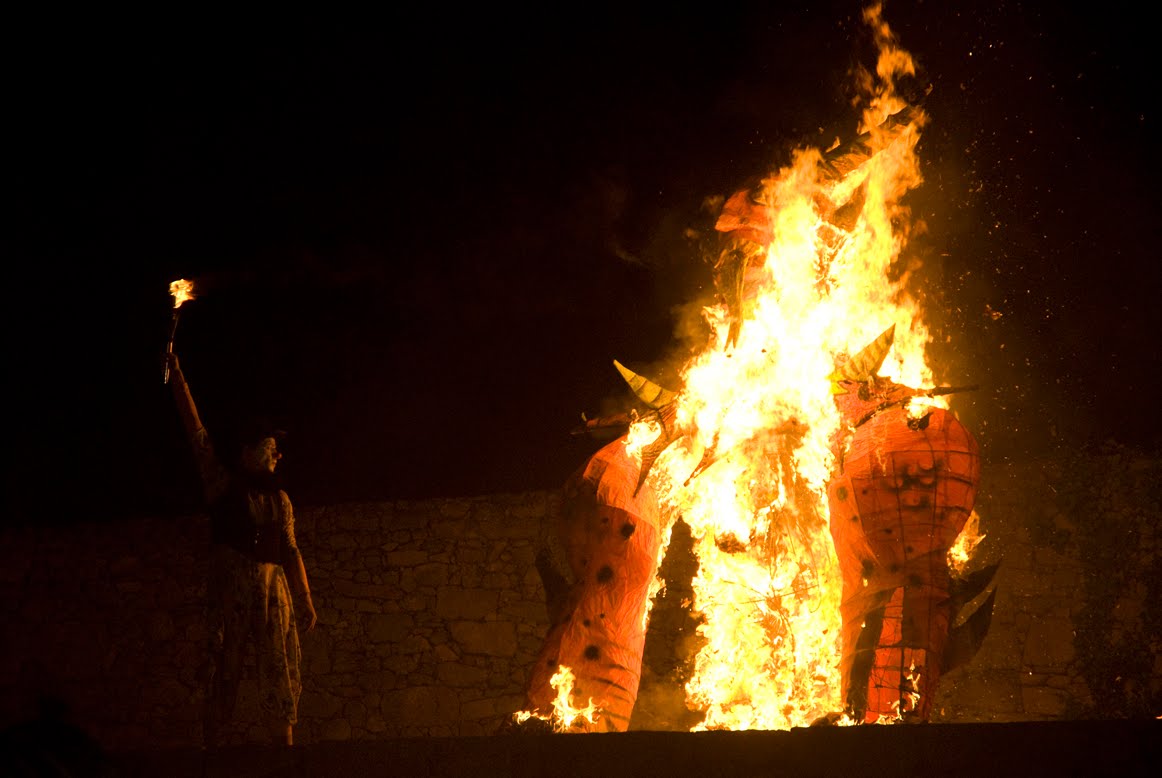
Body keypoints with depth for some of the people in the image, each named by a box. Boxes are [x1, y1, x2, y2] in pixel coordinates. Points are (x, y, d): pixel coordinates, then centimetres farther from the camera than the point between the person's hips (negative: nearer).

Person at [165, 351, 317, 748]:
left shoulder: (279, 500, 18)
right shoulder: (223, 483, 8)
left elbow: (291, 551, 14)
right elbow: (196, 429, 3)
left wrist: (306, 601, 6)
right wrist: (176, 373, -1)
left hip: (272, 589, 4)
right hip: (231, 588, -4)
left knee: (280, 678, -1)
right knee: (223, 673, -5)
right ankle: (210, 750, -2)